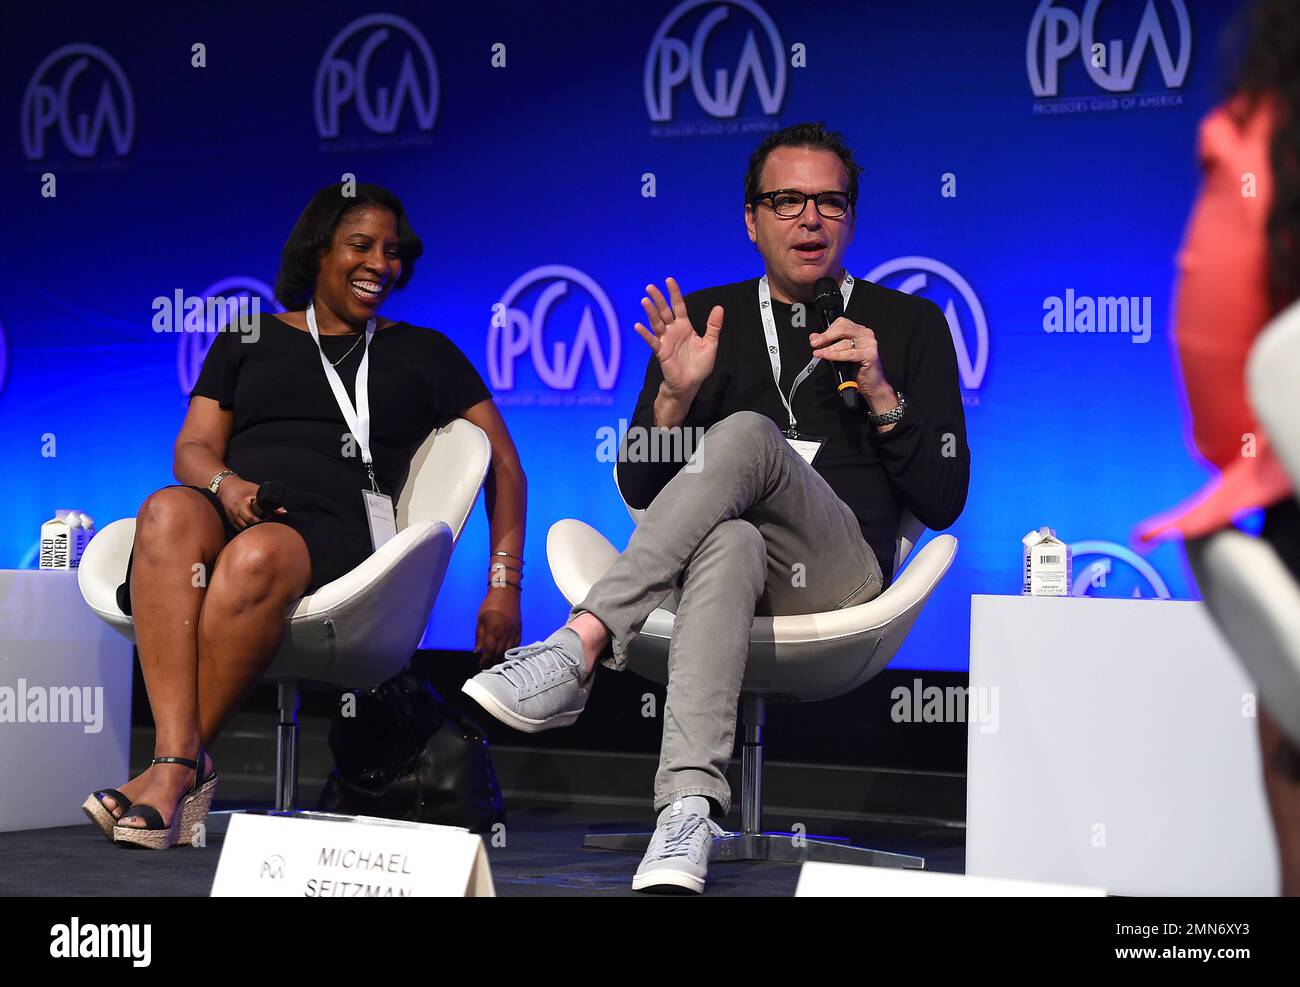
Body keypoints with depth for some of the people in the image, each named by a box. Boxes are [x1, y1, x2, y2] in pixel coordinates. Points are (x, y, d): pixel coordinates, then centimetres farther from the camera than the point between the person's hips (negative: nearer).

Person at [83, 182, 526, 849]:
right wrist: (226, 486, -8)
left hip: (333, 528, -2)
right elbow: (193, 447, 17)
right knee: (168, 512, -37)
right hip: (231, 511, 2)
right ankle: (181, 760, -44)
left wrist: (503, 586, 7)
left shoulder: (422, 354, 23)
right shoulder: (248, 340, 27)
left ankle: (174, 768, -31)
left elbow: (504, 467, 19)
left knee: (257, 556, -39)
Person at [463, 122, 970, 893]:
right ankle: (689, 809, -55)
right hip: (731, 556, 1)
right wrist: (675, 395, -3)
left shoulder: (910, 325, 16)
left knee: (747, 434, -32)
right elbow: (640, 493, 15)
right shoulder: (707, 318, 20)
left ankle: (579, 648, -42)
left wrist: (880, 393, -5)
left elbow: (943, 503, 9)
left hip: (837, 577, -1)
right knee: (730, 543, -39)